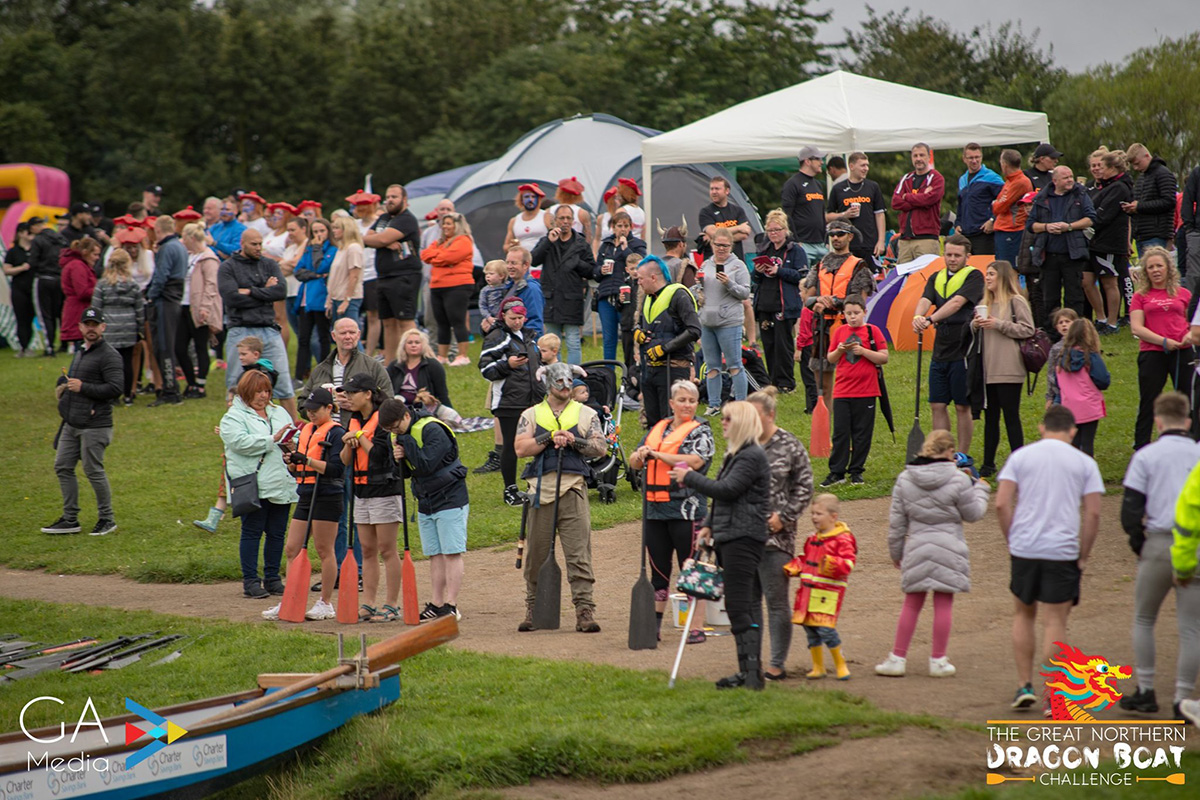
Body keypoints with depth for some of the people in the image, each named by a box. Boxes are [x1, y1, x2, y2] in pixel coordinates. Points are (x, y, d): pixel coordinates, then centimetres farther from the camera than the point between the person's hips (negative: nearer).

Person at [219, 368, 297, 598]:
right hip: (253, 486, -5)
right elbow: (241, 442, -17)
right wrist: (272, 439, -18)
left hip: (282, 483, 5)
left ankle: (272, 578, 18)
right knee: (252, 532, 0)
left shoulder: (279, 413, 18)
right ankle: (250, 580, 5)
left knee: (277, 533, 9)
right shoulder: (233, 417, -1)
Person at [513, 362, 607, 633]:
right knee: (536, 554, 5)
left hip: (573, 489, -1)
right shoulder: (531, 415, 13)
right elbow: (520, 448, -1)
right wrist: (550, 438, -9)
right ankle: (533, 609, 15)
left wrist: (574, 441, -10)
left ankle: (584, 609, -11)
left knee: (579, 552, -9)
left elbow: (601, 448, 4)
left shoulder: (586, 414, 13)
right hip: (541, 489, 1)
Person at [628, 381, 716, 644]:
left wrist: (657, 454, -15)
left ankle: (697, 628, 1)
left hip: (686, 510, -6)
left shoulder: (700, 431, -1)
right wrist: (640, 456, -6)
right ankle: (654, 625, 15)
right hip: (654, 509, 6)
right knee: (658, 570, 10)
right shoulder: (657, 429, 15)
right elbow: (634, 463, 18)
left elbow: (695, 461, -18)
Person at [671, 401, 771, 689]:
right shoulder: (736, 455, 21)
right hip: (729, 537, 11)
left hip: (743, 538, -11)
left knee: (739, 608, -14)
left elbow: (727, 490, -20)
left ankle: (752, 673, -15)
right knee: (742, 607, 11)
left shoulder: (752, 456, -13)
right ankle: (748, 671, 15)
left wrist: (689, 477, -10)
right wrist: (709, 525, 15)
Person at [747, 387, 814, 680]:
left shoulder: (790, 447, -3)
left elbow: (805, 487, -1)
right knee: (748, 600, 9)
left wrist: (784, 517, -9)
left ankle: (778, 665, 4)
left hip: (775, 535, -5)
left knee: (776, 600, -2)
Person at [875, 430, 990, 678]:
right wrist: (980, 489, 18)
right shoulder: (958, 480, -10)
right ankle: (938, 660, 11)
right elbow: (973, 513, 1)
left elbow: (896, 520, 5)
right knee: (944, 604, 6)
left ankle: (897, 658, 13)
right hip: (948, 550, -3)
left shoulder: (905, 479, 1)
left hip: (916, 550, 3)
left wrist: (895, 552, 16)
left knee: (911, 604, 11)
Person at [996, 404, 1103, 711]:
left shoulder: (1020, 457, 5)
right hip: (1063, 552, -1)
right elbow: (1093, 514, -2)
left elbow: (1001, 504, -3)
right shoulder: (1084, 463, 4)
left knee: (1023, 614, 17)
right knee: (1055, 622, 3)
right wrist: (1083, 556, 5)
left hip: (1024, 548, 1)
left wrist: (1012, 540, 8)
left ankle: (1025, 684, 13)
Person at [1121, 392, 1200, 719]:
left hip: (1159, 545, -1)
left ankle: (1145, 692, 16)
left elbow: (1130, 511, -6)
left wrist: (1138, 545, 7)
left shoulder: (1145, 456, 2)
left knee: (1144, 621, 16)